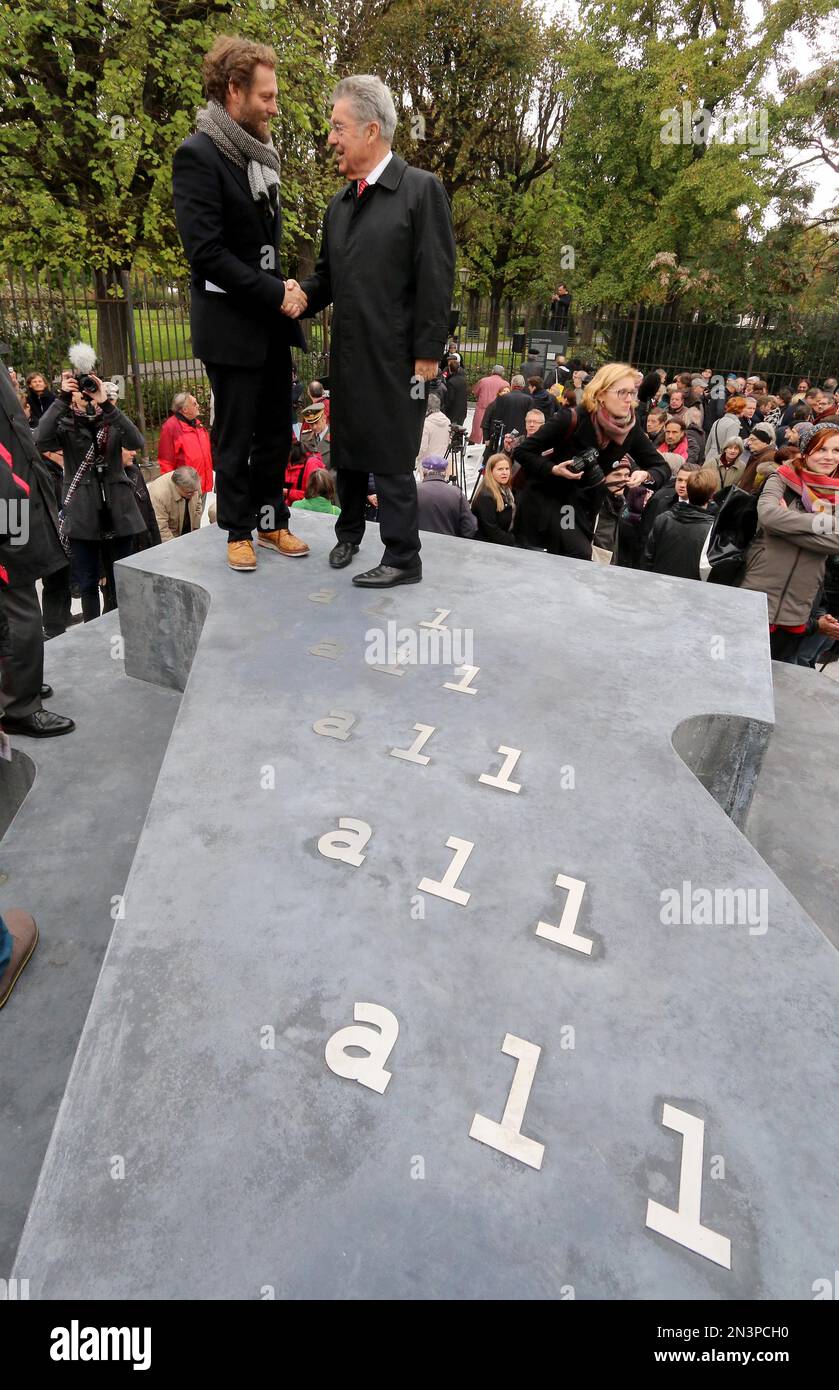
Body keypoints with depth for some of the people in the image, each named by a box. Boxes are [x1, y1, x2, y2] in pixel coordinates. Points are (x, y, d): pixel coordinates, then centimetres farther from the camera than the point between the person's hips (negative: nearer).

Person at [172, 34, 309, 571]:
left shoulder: (262, 154, 15)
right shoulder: (198, 154, -10)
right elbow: (206, 251, -17)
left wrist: (283, 291, 4)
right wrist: (274, 293, -17)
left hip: (271, 317, 7)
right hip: (231, 322, -7)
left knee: (277, 430, 9)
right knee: (236, 436, 1)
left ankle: (272, 520, 21)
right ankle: (239, 531, 14)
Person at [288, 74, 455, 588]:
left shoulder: (422, 189, -5)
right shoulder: (339, 204, 16)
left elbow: (436, 277, -10)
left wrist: (427, 352, -14)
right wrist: (305, 295, -1)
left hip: (395, 357, -7)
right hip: (348, 353, 7)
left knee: (391, 459, -4)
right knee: (347, 450, 15)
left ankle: (403, 559, 7)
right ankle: (349, 532, 34)